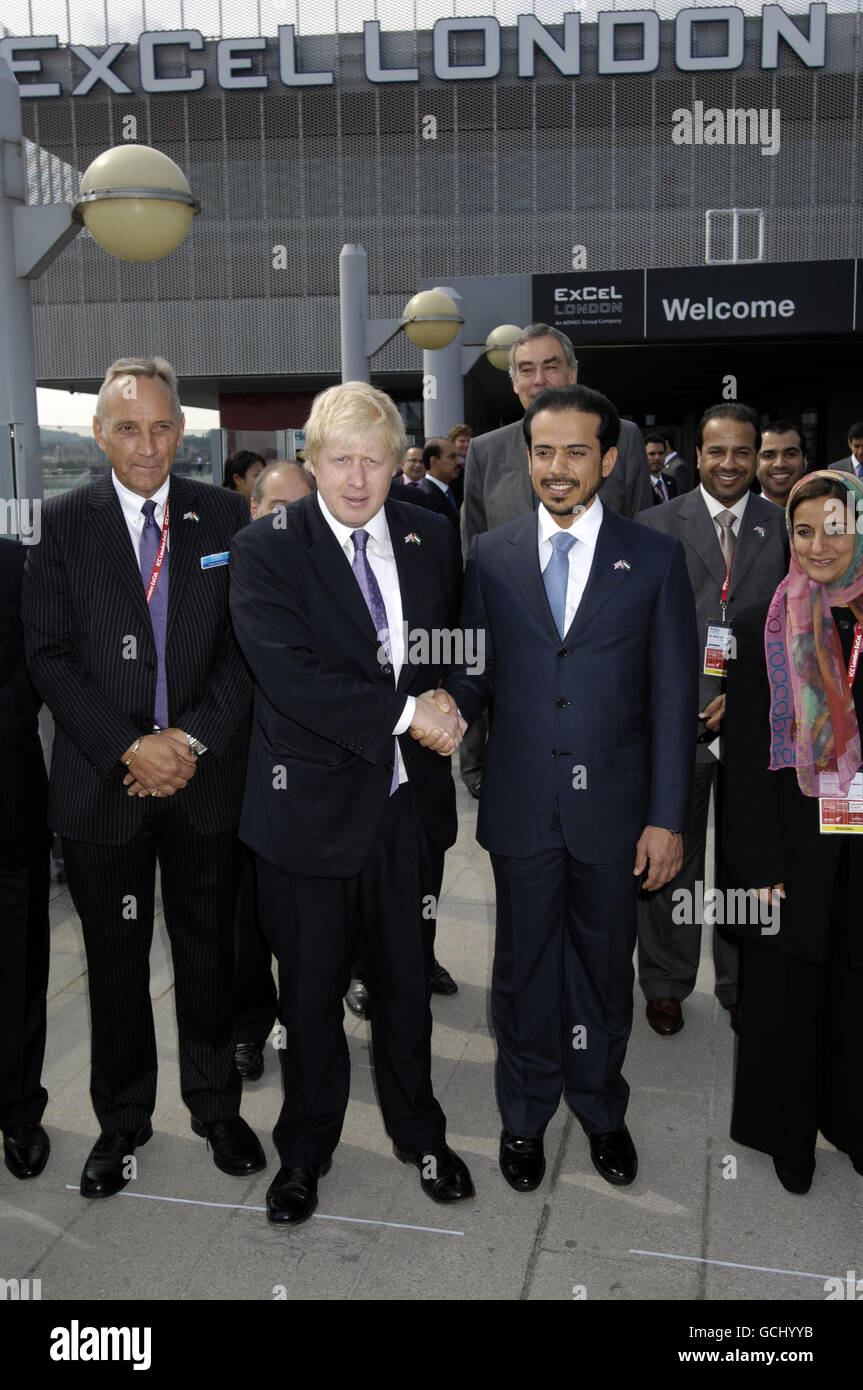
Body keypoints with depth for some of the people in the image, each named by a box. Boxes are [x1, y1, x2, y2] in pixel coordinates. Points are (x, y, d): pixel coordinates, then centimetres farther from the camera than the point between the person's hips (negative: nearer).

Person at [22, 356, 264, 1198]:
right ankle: (122, 1120, 32)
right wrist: (129, 748, -14)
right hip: (103, 781, 0)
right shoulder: (63, 523, -1)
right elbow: (49, 655, -5)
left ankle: (215, 1105, 34)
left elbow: (247, 644, -1)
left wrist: (193, 737, -12)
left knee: (209, 950, 13)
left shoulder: (224, 516, 2)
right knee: (115, 962, 12)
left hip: (205, 776, 1)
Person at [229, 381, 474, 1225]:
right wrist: (405, 711, -21)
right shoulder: (266, 551, -10)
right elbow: (291, 677, -21)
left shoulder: (433, 541, 4)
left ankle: (418, 1132, 40)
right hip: (311, 805, -3)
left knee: (407, 979, 18)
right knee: (310, 990, 13)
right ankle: (305, 1150, 35)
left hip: (409, 803, 3)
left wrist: (447, 704, -4)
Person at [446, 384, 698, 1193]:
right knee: (524, 965, 14)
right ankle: (525, 1116, 35)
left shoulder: (654, 560, -1)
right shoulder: (491, 557, 3)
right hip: (521, 806, 1)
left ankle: (601, 1110, 38)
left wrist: (667, 818, -5)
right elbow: (475, 675, 4)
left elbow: (673, 698, -2)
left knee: (604, 963, 15)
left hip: (612, 806, -1)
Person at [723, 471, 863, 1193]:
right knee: (787, 995, 11)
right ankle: (788, 1135, 33)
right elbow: (745, 759, -5)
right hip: (796, 845, -1)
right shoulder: (764, 626, -4)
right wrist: (762, 865, -9)